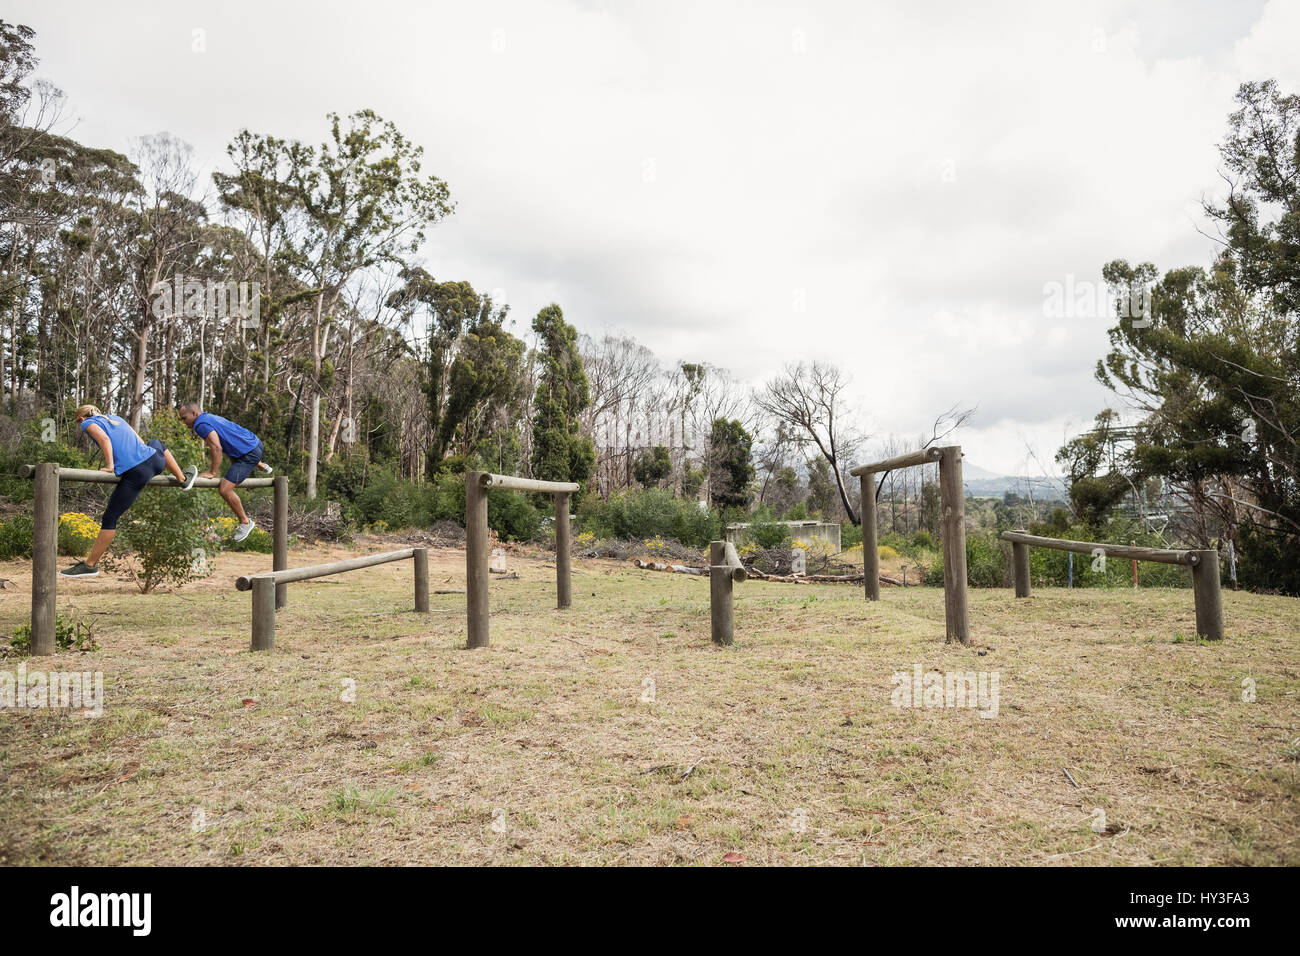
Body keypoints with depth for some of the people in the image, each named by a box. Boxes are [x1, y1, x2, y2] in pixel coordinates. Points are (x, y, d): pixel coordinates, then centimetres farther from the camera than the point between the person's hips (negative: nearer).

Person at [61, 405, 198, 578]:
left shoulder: (88, 423, 11)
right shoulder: (115, 418, 29)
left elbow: (104, 438, -8)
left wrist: (110, 466, -8)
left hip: (135, 473, -6)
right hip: (154, 460, 6)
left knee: (110, 518, 0)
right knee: (156, 443, 42)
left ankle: (90, 565, 4)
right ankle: (183, 479, 48)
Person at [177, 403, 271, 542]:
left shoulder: (201, 424, -14)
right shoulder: (210, 417, 17)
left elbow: (217, 449, -24)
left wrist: (212, 472, -18)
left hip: (249, 454, -11)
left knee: (225, 490, -14)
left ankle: (245, 523, 0)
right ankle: (262, 466, 65)